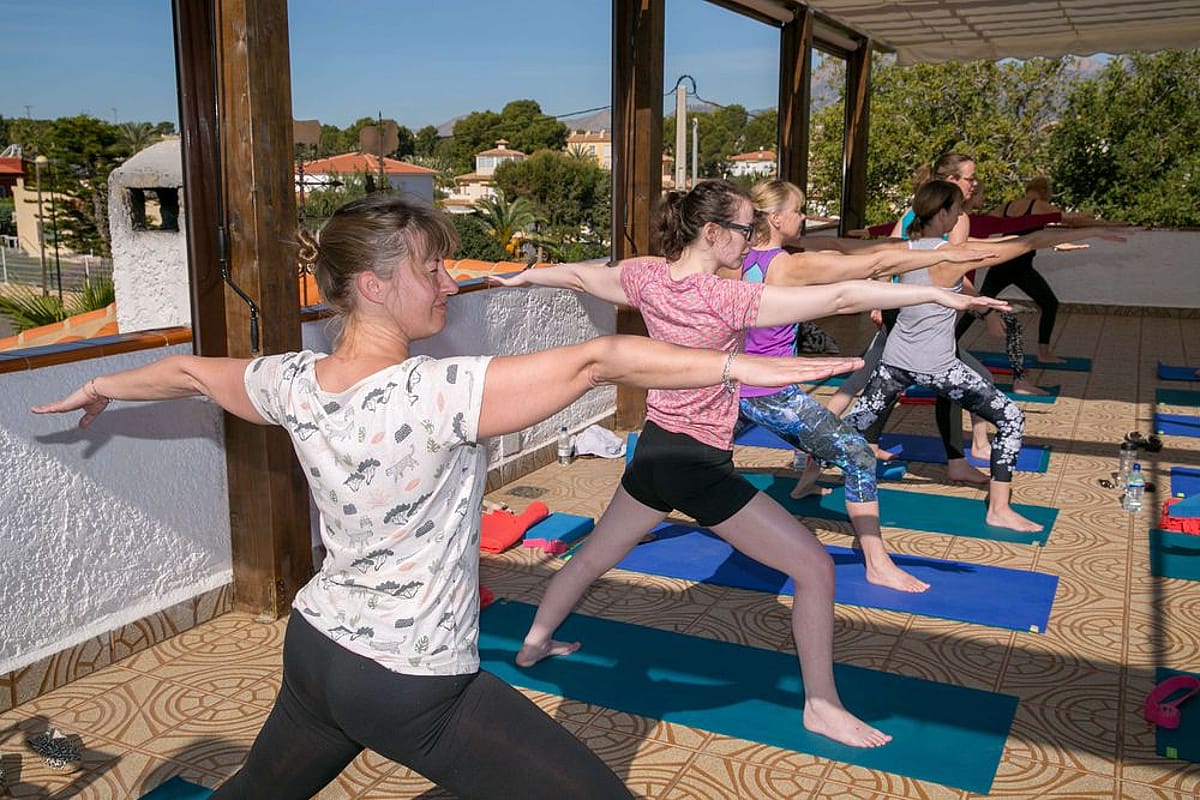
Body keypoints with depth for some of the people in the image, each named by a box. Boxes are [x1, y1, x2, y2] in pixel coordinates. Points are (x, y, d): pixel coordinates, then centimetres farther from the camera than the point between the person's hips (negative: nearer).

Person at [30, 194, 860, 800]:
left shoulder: (294, 384, -5)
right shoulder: (432, 395, -27)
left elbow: (189, 370, 15)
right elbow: (596, 361, -33)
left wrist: (99, 388, 33)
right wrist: (740, 363, -30)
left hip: (315, 648, 8)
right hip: (414, 691, -7)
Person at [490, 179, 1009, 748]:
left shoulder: (647, 279, -4)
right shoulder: (729, 300, -23)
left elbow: (577, 275, 14)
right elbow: (841, 298, -25)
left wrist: (523, 277, 33)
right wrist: (937, 293, -22)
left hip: (653, 452, 7)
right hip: (700, 467, -7)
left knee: (594, 555, 28)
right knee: (815, 568, 2)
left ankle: (534, 642, 46)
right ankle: (821, 706, 11)